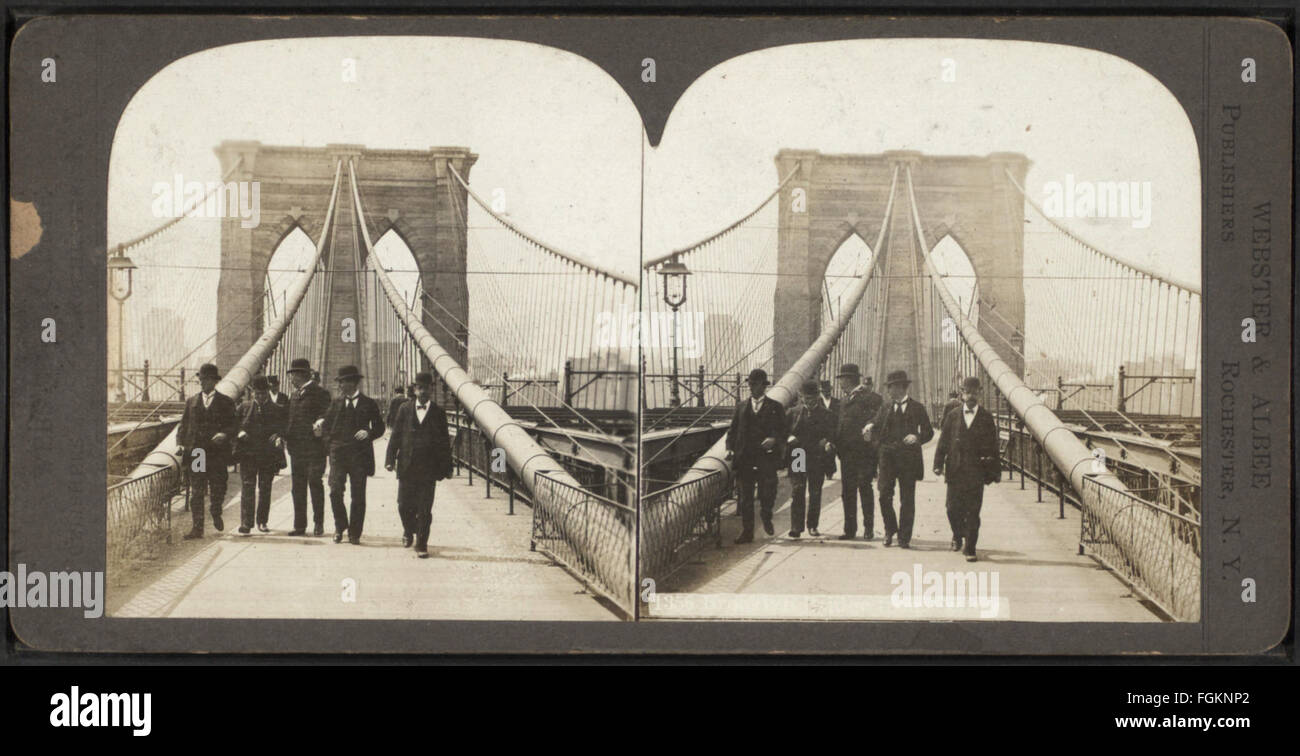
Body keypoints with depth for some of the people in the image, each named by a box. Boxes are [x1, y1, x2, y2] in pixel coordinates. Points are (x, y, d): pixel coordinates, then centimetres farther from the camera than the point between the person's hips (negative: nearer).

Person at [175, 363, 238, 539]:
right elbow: (184, 425, 12)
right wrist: (180, 444, -4)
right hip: (195, 452, 2)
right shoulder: (191, 402, 13)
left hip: (217, 454, -2)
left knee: (217, 490, 5)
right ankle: (197, 528, -1)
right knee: (196, 492, -2)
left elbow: (234, 425, 0)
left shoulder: (226, 402, 5)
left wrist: (225, 434, -21)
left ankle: (216, 515, 34)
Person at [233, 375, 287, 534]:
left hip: (269, 455, 0)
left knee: (265, 489, 7)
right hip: (248, 454, 0)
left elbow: (284, 429, 5)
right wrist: (239, 433, -11)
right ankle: (246, 523, -10)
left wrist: (279, 438, -16)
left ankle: (262, 521, 19)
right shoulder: (244, 408, 10)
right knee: (247, 487, -8)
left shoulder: (279, 410, 7)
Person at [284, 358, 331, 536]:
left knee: (315, 483, -2)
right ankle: (299, 526, 11)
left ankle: (319, 523, 7)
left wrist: (320, 423, -28)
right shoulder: (295, 394, 17)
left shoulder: (319, 392, -5)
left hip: (314, 447, -7)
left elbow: (326, 415, -9)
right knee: (298, 488, 7)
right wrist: (284, 435, 9)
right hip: (296, 446, 7)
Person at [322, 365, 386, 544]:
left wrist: (368, 433, -11)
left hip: (359, 454, -1)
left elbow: (379, 428, 9)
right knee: (335, 491, -10)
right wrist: (329, 443, 3)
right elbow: (326, 424, 17)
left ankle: (354, 534, 10)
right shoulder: (336, 402, 11)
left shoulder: (369, 404, 5)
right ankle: (340, 526, 10)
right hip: (338, 453, 1)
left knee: (358, 496, 1)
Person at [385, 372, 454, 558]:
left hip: (428, 469, -1)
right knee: (404, 505, 8)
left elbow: (444, 443, 6)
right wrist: (390, 459, -1)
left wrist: (446, 468, 2)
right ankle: (409, 530, 37)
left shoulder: (438, 413, 4)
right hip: (406, 467, 1)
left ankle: (421, 544, 6)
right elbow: (396, 436, 6)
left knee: (424, 509, -2)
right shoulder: (405, 409, 6)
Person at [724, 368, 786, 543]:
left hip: (766, 458, -2)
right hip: (745, 459, 2)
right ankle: (746, 532, 9)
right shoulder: (741, 407, 14)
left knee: (767, 494, -4)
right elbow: (733, 430, 11)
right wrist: (729, 448, -5)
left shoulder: (774, 407, 6)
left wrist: (774, 439, -20)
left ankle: (767, 519, 27)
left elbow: (782, 430, 1)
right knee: (745, 497, 4)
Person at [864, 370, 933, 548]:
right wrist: (871, 429, -17)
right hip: (887, 456, 2)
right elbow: (877, 430, 6)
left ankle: (904, 538, 8)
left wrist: (917, 437, -14)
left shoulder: (917, 408, 4)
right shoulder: (885, 408, 11)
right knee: (884, 495, -4)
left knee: (907, 500, 0)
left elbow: (929, 432, 6)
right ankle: (890, 529, 18)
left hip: (908, 458, -2)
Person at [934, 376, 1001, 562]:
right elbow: (943, 441, 8)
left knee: (973, 512, -3)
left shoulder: (986, 417, 6)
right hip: (955, 471, 1)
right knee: (953, 508, 4)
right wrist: (939, 464, -1)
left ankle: (970, 548, 1)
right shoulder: (953, 416, 9)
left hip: (976, 472, -1)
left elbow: (993, 446, 6)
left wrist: (994, 471, 2)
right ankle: (958, 536, 32)